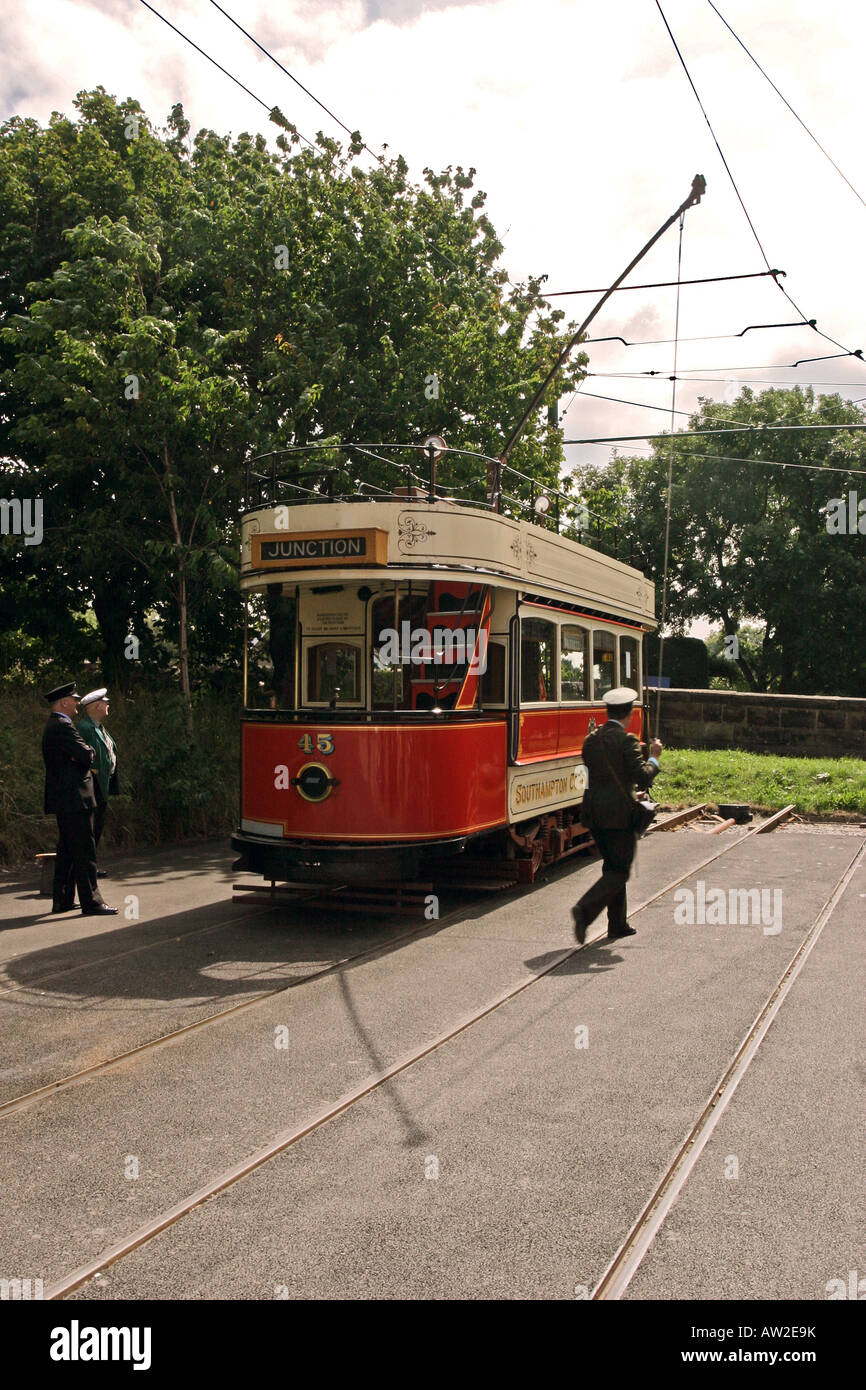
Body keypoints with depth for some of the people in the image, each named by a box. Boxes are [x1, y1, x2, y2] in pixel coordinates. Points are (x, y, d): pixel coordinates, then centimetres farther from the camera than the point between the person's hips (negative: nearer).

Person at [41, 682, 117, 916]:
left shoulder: (52, 726, 18)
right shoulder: (63, 726, -15)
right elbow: (86, 754, -20)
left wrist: (81, 760, -1)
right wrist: (87, 752, 1)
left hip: (61, 799, 11)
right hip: (74, 798, -11)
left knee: (66, 850, 15)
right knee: (84, 851, -8)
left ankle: (62, 900, 21)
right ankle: (91, 902, -7)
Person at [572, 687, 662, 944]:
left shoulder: (591, 739, 7)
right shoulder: (626, 740, -13)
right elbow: (643, 778, -17)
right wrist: (653, 757, 0)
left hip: (593, 812, 7)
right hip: (620, 814, -7)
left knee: (612, 867, 18)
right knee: (620, 871, 1)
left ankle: (618, 925, 22)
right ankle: (585, 908, -18)